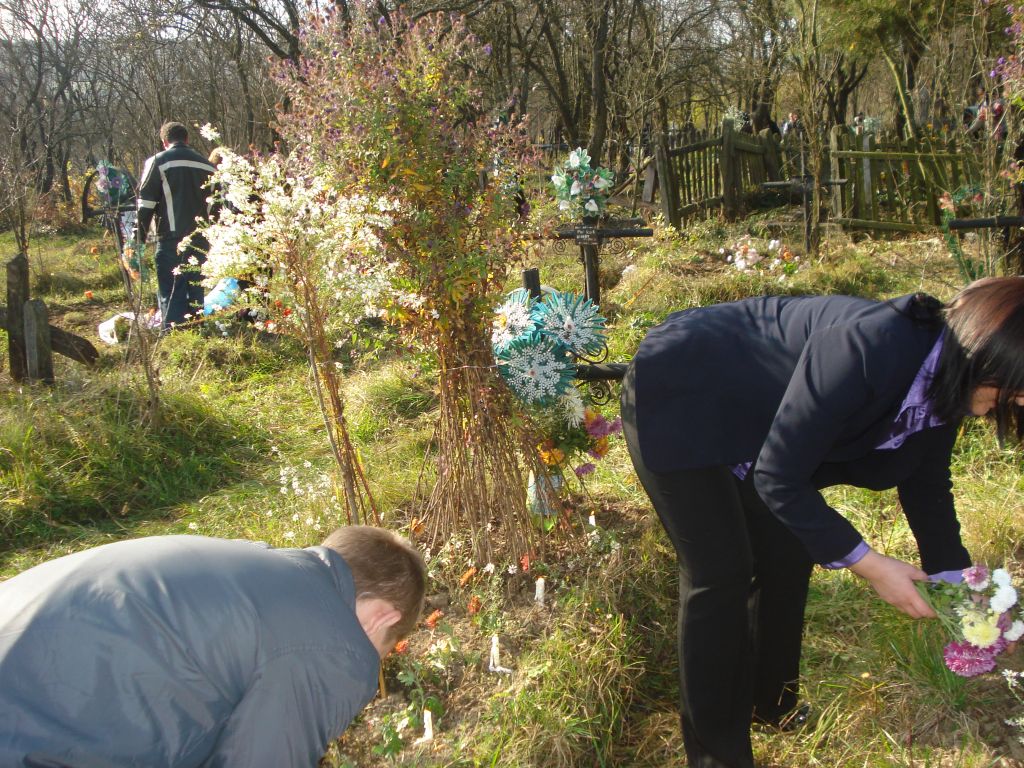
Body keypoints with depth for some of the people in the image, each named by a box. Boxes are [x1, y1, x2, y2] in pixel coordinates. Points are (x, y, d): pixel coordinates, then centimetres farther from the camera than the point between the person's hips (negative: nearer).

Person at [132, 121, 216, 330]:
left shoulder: (158, 162, -1)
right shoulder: (206, 165, 14)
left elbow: (146, 204, -5)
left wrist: (140, 235, 0)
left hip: (172, 237, -5)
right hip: (201, 238, 5)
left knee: (170, 289, -2)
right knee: (195, 286, 12)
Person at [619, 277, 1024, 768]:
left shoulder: (943, 382, -8)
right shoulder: (869, 351, -36)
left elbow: (926, 484, 9)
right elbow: (777, 479, -30)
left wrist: (955, 573, 0)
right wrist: (867, 563, -23)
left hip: (742, 418, 9)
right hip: (676, 399, -8)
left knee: (789, 556, 10)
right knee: (720, 575, -8)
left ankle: (770, 703, 32)